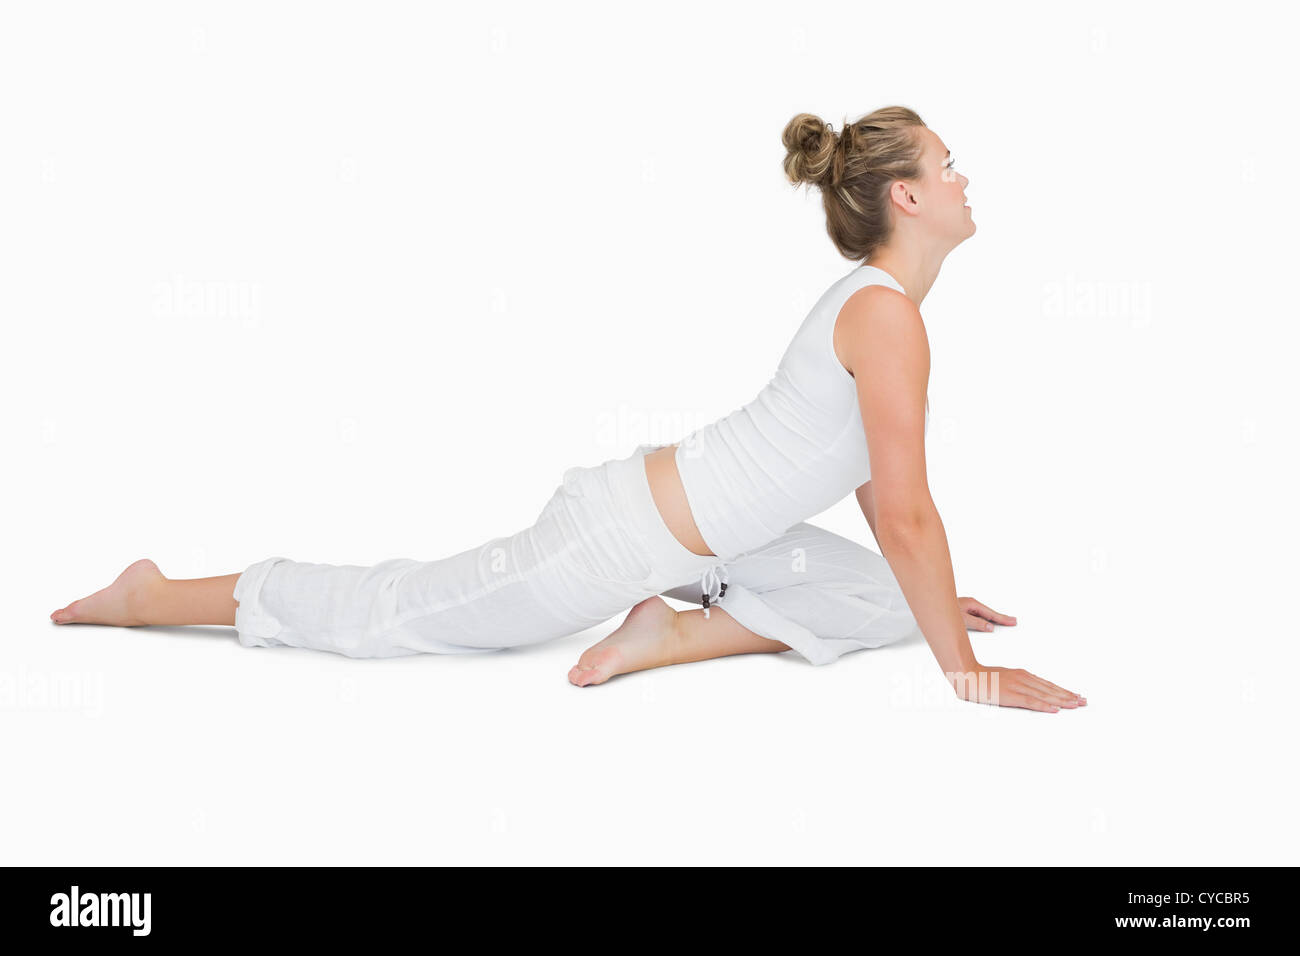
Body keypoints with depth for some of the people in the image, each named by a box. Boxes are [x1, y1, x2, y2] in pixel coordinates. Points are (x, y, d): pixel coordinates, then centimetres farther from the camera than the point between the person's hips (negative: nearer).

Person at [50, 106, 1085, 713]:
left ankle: (675, 634, 4)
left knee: (887, 605, 9)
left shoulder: (877, 297, 8)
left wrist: (933, 601, 21)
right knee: (388, 611, 4)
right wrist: (965, 670, -16)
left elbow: (873, 479, 19)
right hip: (622, 537, -9)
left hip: (691, 526, 9)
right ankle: (149, 596, 19)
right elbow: (907, 515, -24)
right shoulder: (887, 313, -23)